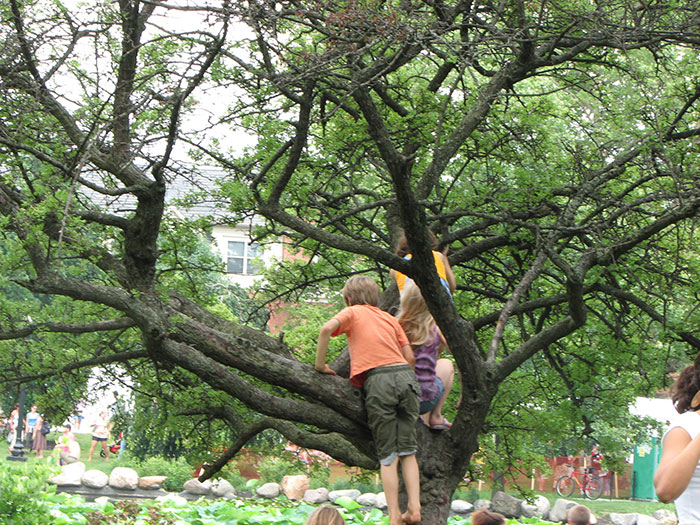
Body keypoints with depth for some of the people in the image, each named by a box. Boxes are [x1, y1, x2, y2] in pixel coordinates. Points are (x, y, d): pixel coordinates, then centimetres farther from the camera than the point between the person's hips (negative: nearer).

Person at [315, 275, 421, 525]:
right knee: (407, 451, 10)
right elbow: (410, 357, 17)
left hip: (378, 380, -4)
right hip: (406, 377, 4)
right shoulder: (390, 318, 26)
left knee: (388, 455, 0)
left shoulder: (353, 312, 13)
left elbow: (327, 328, -8)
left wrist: (320, 364, 1)